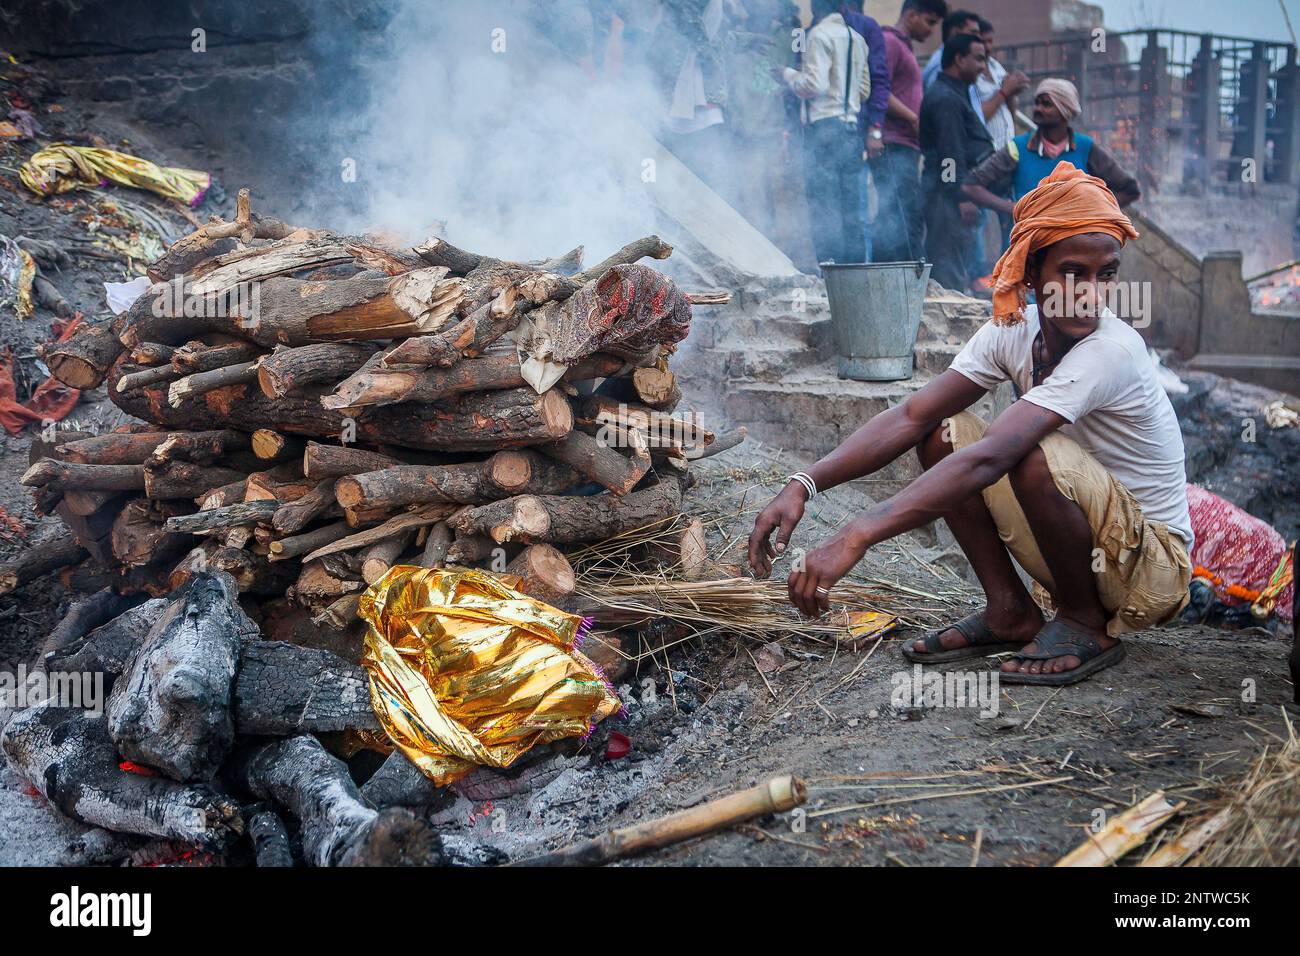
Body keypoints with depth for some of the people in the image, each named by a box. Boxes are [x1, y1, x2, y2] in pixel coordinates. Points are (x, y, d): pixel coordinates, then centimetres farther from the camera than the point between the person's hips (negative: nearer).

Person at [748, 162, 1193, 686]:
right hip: (1074, 555, 7)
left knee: (1032, 452, -34)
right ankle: (1010, 612, -1)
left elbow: (988, 459, -41)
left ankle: (1088, 624, -10)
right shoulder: (1013, 330, -7)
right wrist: (804, 484, -26)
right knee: (941, 430, -7)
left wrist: (855, 537, -48)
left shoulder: (1111, 351, -29)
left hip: (1153, 569, -6)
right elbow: (911, 417, -11)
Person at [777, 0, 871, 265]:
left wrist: (787, 73, 1)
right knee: (851, 210, 8)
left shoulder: (820, 34, -7)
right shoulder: (856, 37, 16)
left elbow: (814, 84, -15)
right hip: (851, 126, 8)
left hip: (824, 126, -7)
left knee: (824, 210, -8)